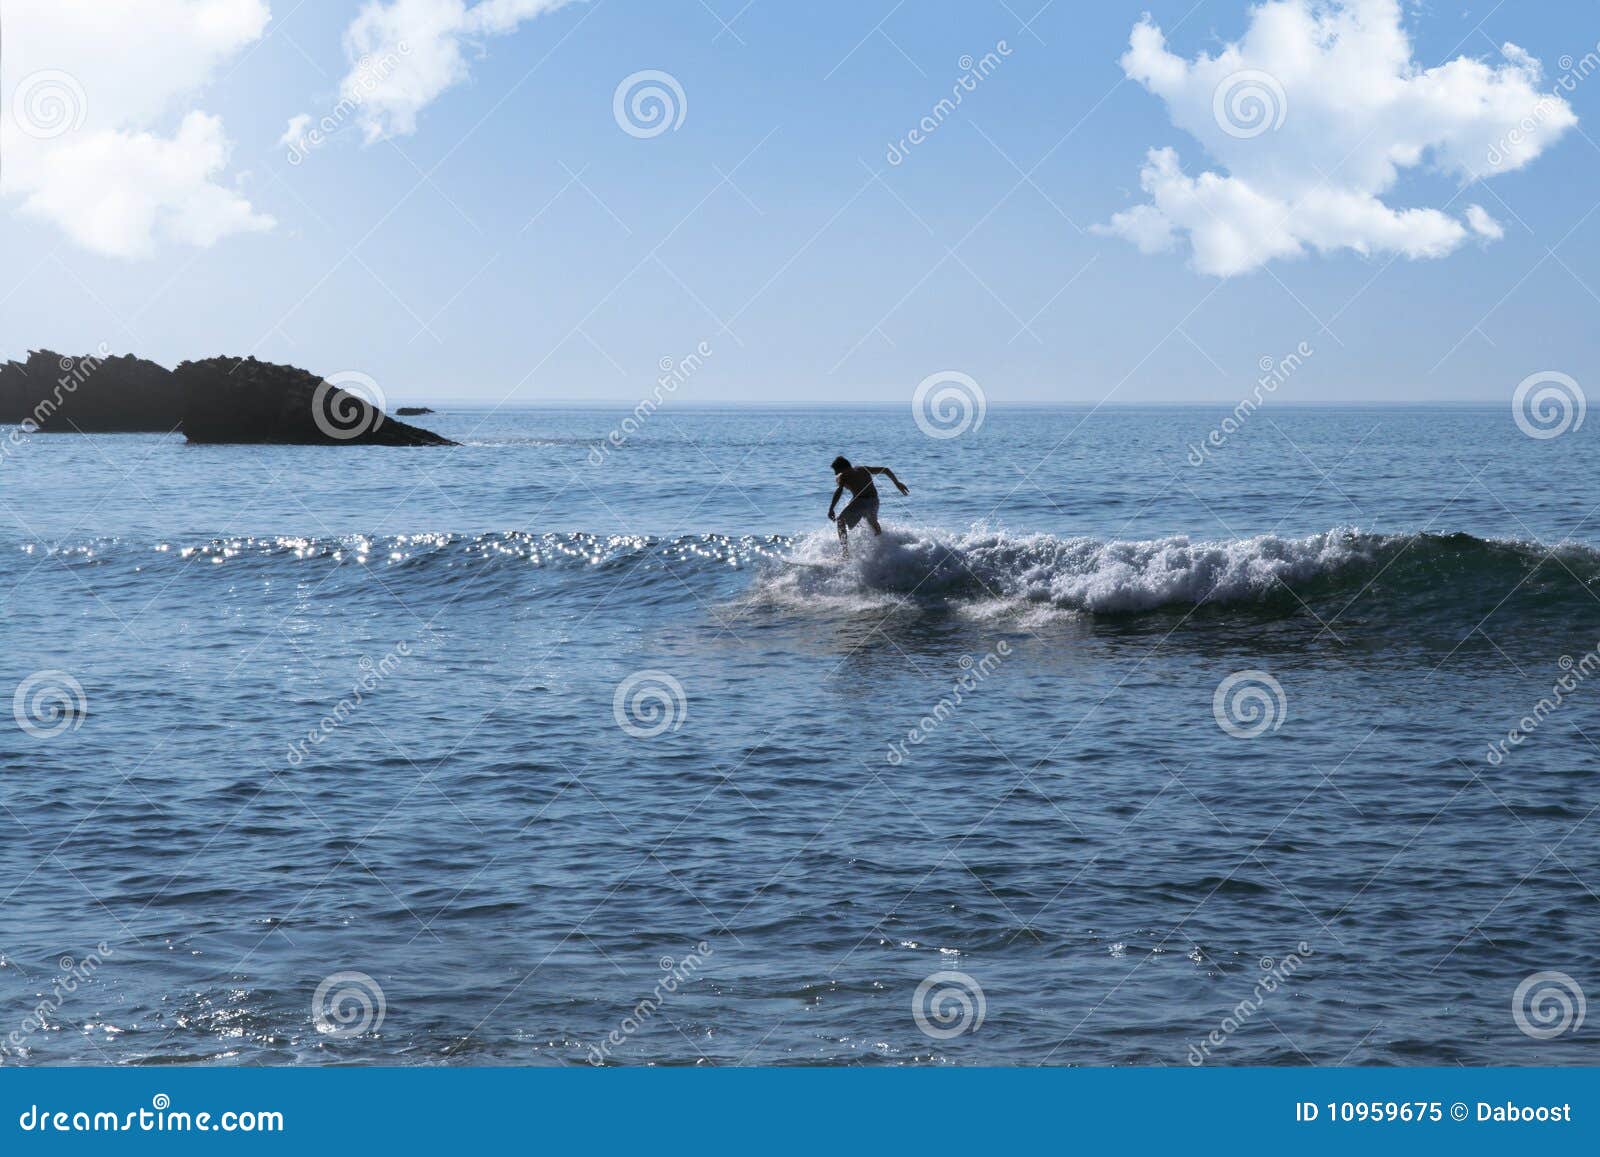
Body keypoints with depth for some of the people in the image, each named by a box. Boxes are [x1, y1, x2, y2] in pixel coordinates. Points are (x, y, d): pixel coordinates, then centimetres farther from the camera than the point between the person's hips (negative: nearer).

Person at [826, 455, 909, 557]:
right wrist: (897, 482, 35)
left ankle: (845, 552, 0)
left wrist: (831, 509, -19)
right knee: (873, 522, 36)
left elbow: (838, 491, -13)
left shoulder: (842, 476, 6)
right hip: (874, 501, 6)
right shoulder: (863, 469, 23)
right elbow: (885, 470, 25)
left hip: (860, 502, -6)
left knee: (840, 521, 14)